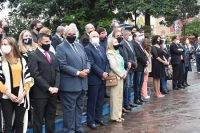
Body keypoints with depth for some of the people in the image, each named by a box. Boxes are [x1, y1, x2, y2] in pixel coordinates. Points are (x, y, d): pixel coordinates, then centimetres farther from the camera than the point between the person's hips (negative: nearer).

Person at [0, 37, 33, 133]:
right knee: (8, 124, 0)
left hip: (21, 97, 3)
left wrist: (23, 93, -4)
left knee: (19, 123, 10)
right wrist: (9, 94, -11)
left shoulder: (22, 60, 8)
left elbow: (28, 78, 7)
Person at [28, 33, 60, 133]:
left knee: (51, 118, 14)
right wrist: (48, 88, -15)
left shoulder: (52, 54, 14)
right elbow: (36, 75, -15)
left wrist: (56, 87, -5)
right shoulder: (33, 56, -7)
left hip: (53, 92, 6)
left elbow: (57, 71, 10)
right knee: (38, 119, 6)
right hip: (40, 93, -6)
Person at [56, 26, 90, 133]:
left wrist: (87, 69, -6)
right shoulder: (61, 47, -8)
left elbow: (87, 60, 15)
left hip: (82, 83, 7)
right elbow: (62, 65, -17)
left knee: (79, 107, 16)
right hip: (69, 84, -7)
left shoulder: (80, 46, 14)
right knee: (70, 109, 2)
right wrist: (78, 73, -19)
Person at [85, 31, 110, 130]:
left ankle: (98, 118, 25)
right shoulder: (87, 48, -9)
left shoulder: (101, 48, 16)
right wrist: (101, 73, -15)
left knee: (100, 100, 13)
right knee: (92, 101, 1)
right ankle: (90, 121, 10)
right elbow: (91, 64, -17)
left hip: (103, 79, 7)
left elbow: (106, 61, 13)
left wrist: (106, 72, -3)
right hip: (94, 79, -7)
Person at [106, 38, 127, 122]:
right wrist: (121, 74, -14)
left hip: (120, 77, 9)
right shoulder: (110, 53, -11)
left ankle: (118, 114, 19)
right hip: (115, 77, -9)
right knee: (115, 96, -5)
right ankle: (114, 116, 1)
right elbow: (113, 66, -19)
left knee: (120, 96, 11)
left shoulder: (117, 52, 16)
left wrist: (124, 72, 4)